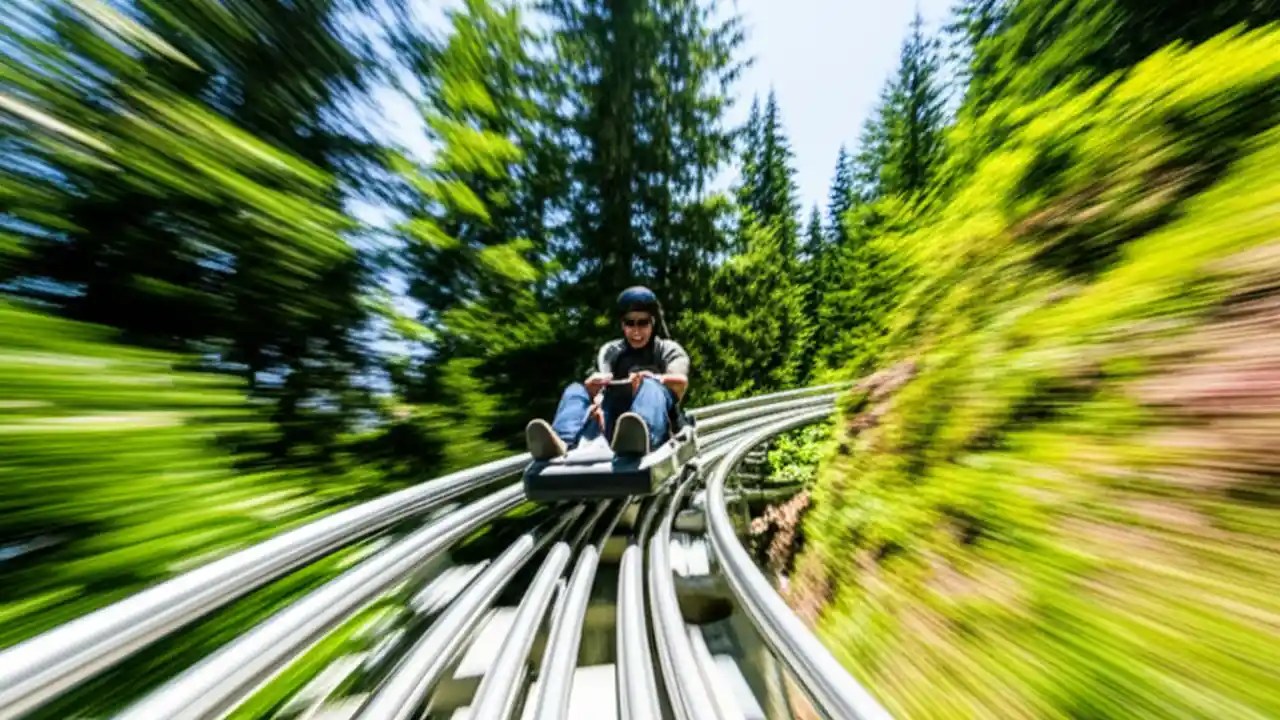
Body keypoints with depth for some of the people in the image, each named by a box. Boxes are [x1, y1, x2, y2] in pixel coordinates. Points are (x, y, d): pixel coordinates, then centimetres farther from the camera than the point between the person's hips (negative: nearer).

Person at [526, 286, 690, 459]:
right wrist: (593, 386, -26)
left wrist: (650, 379, -30)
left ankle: (640, 438, -59)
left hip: (655, 425, -2)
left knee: (650, 386, -29)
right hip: (613, 420, 2)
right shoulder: (610, 350, 17)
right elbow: (598, 381, -2)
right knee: (575, 389, -17)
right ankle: (562, 441, -44)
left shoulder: (669, 349, 12)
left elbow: (681, 382, -10)